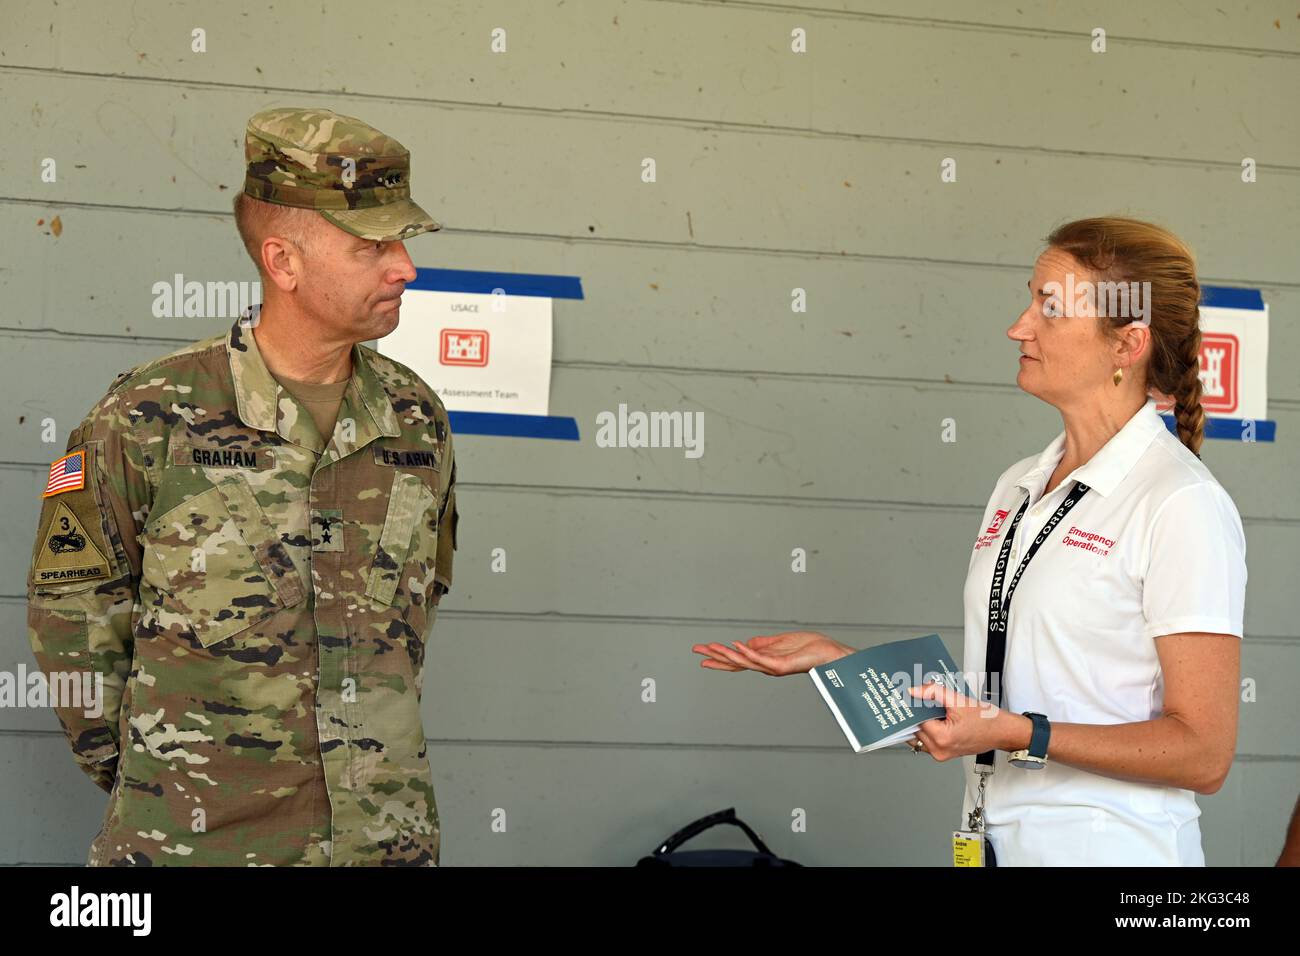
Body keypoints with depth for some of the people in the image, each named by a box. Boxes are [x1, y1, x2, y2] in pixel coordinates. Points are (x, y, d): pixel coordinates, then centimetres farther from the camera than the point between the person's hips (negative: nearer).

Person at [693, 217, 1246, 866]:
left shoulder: (1181, 505, -14)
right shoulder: (1018, 488, 9)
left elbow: (1203, 753, -17)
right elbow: (987, 689, 11)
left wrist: (1018, 734, -23)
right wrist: (838, 660, 5)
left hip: (1106, 849, -7)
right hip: (994, 836, 7)